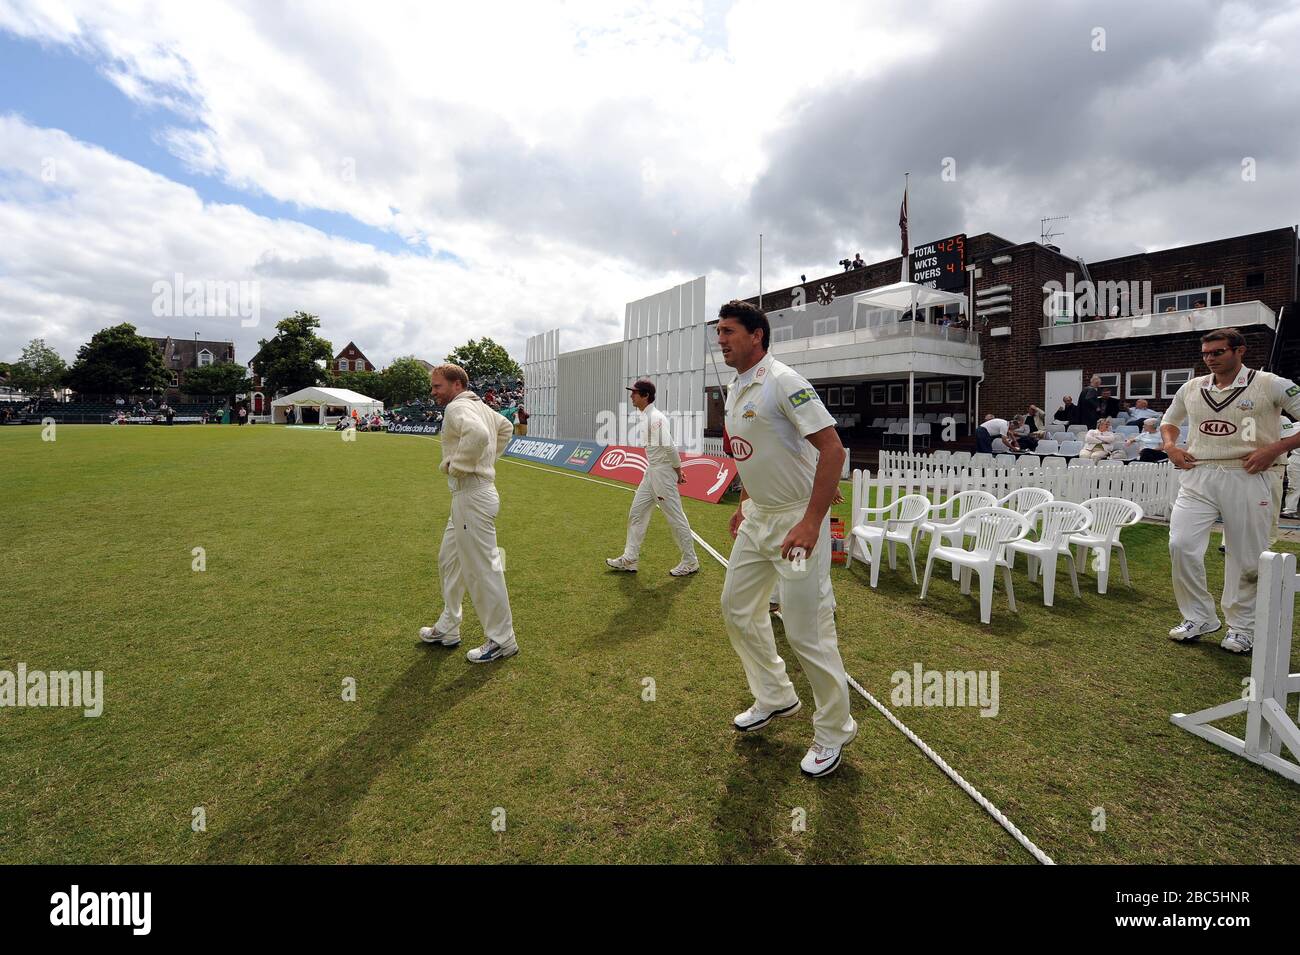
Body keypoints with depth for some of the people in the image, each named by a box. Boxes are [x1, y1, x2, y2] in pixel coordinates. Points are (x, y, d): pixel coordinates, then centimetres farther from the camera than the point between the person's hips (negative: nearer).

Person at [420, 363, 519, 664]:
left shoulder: (457, 407, -15)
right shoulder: (479, 405, 14)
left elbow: (478, 434, -37)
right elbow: (505, 427, 32)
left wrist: (454, 464, -21)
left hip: (472, 497, -11)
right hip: (467, 497, 11)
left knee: (482, 569, -2)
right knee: (449, 560, 21)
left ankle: (501, 639, 11)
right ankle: (448, 628, 35)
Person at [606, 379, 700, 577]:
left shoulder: (656, 417, -19)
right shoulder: (645, 417, 12)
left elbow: (668, 447, -24)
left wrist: (678, 470, -13)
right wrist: (677, 469, 12)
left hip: (663, 472, -10)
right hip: (651, 472, 10)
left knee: (676, 518, 0)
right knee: (636, 513, 12)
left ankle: (690, 563, 13)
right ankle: (629, 560, 20)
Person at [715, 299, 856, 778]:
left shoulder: (782, 381, -18)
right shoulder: (734, 391, 10)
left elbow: (833, 448, -24)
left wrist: (811, 523, -29)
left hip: (797, 518, -9)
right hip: (757, 517, 9)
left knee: (807, 630, -5)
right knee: (738, 607, 17)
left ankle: (833, 731, 20)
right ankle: (775, 697, 38)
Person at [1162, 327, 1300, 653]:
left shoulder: (1271, 385, -2)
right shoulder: (1191, 389, 10)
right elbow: (1168, 422, 26)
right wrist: (1170, 446, 7)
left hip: (1250, 478, -3)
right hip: (1198, 477, 3)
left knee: (1246, 557, 4)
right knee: (1181, 545, -6)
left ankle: (1242, 627, 20)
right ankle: (1198, 618, 10)